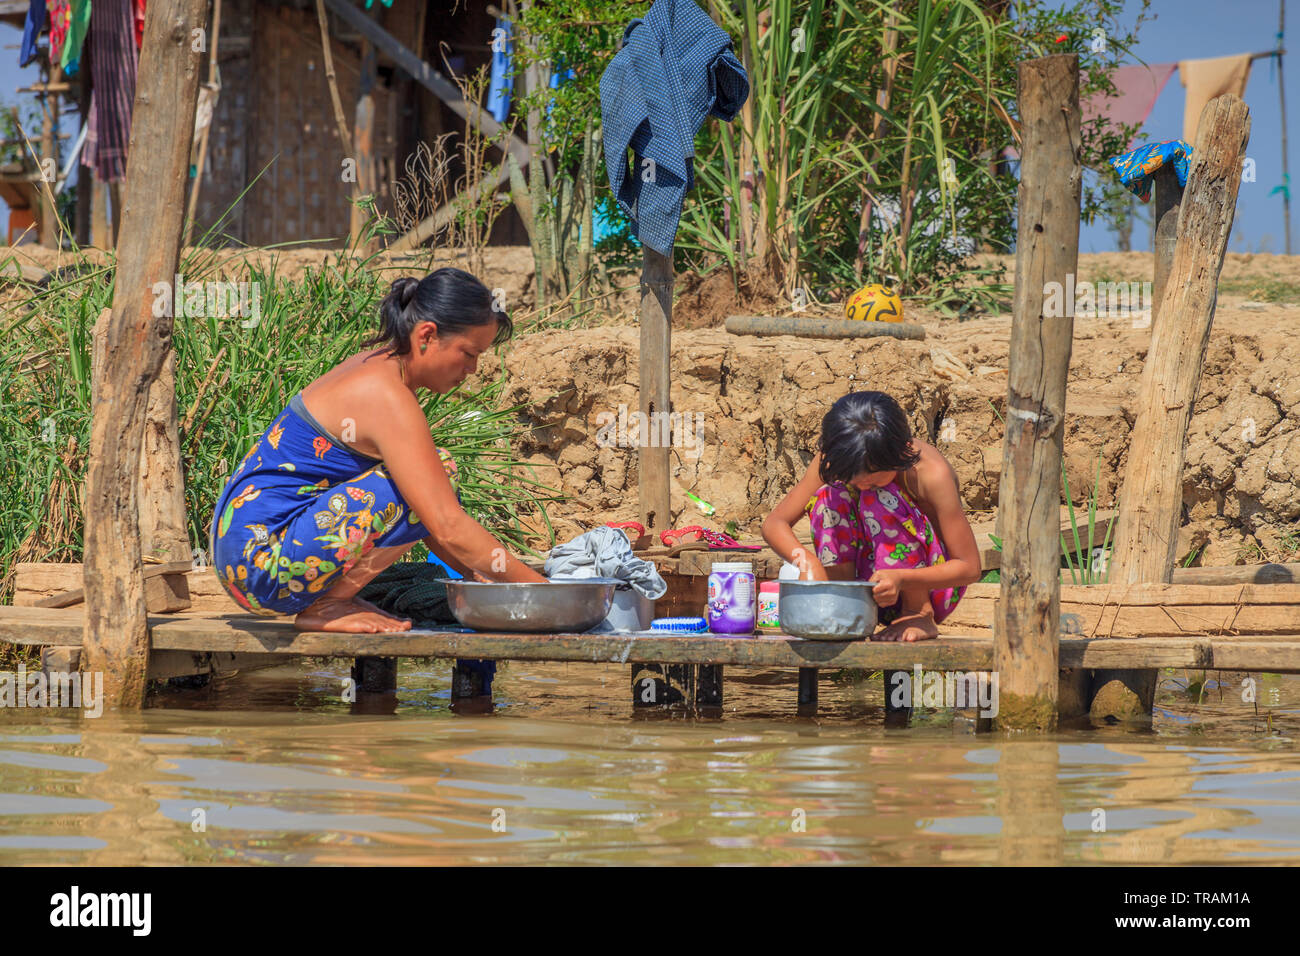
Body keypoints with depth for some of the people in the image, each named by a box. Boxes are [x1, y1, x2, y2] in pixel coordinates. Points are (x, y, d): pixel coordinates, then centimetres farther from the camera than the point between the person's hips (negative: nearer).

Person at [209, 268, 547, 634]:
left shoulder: (377, 368, 13)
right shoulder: (387, 398, -18)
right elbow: (448, 527, -22)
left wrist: (483, 577, 9)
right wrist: (540, 589, -16)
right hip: (262, 558, -10)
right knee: (426, 493, -19)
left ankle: (330, 596, 9)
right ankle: (324, 608, -9)